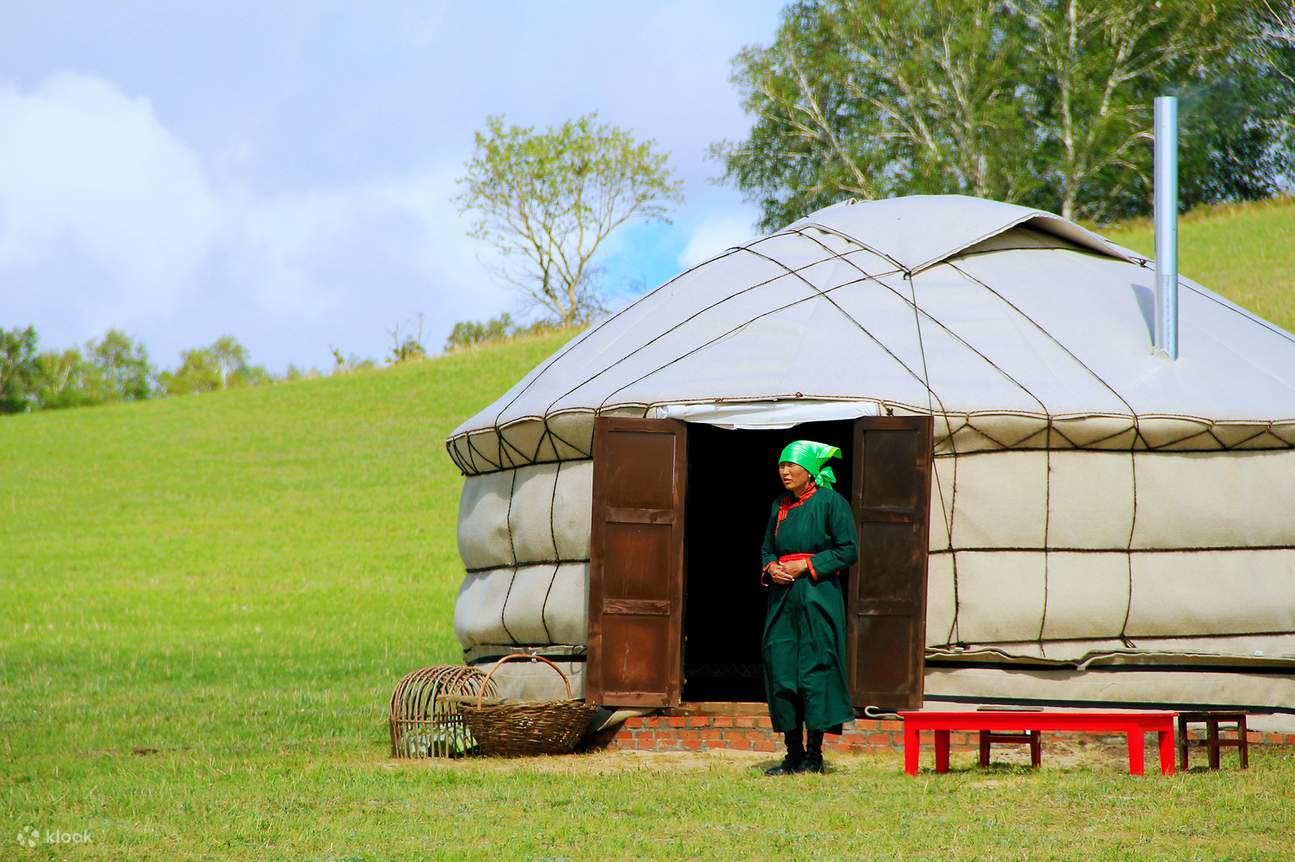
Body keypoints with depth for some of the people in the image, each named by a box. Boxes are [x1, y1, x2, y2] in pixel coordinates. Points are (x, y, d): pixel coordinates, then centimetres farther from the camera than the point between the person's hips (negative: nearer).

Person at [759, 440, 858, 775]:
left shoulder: (831, 502, -3)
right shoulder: (780, 506, 16)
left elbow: (848, 550, -6)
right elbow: (767, 549, 23)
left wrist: (806, 565, -12)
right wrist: (771, 568, 0)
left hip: (818, 596, -6)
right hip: (782, 597, 6)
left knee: (814, 669, -8)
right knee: (780, 669, 1)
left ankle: (814, 754, -3)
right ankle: (794, 753, 8)